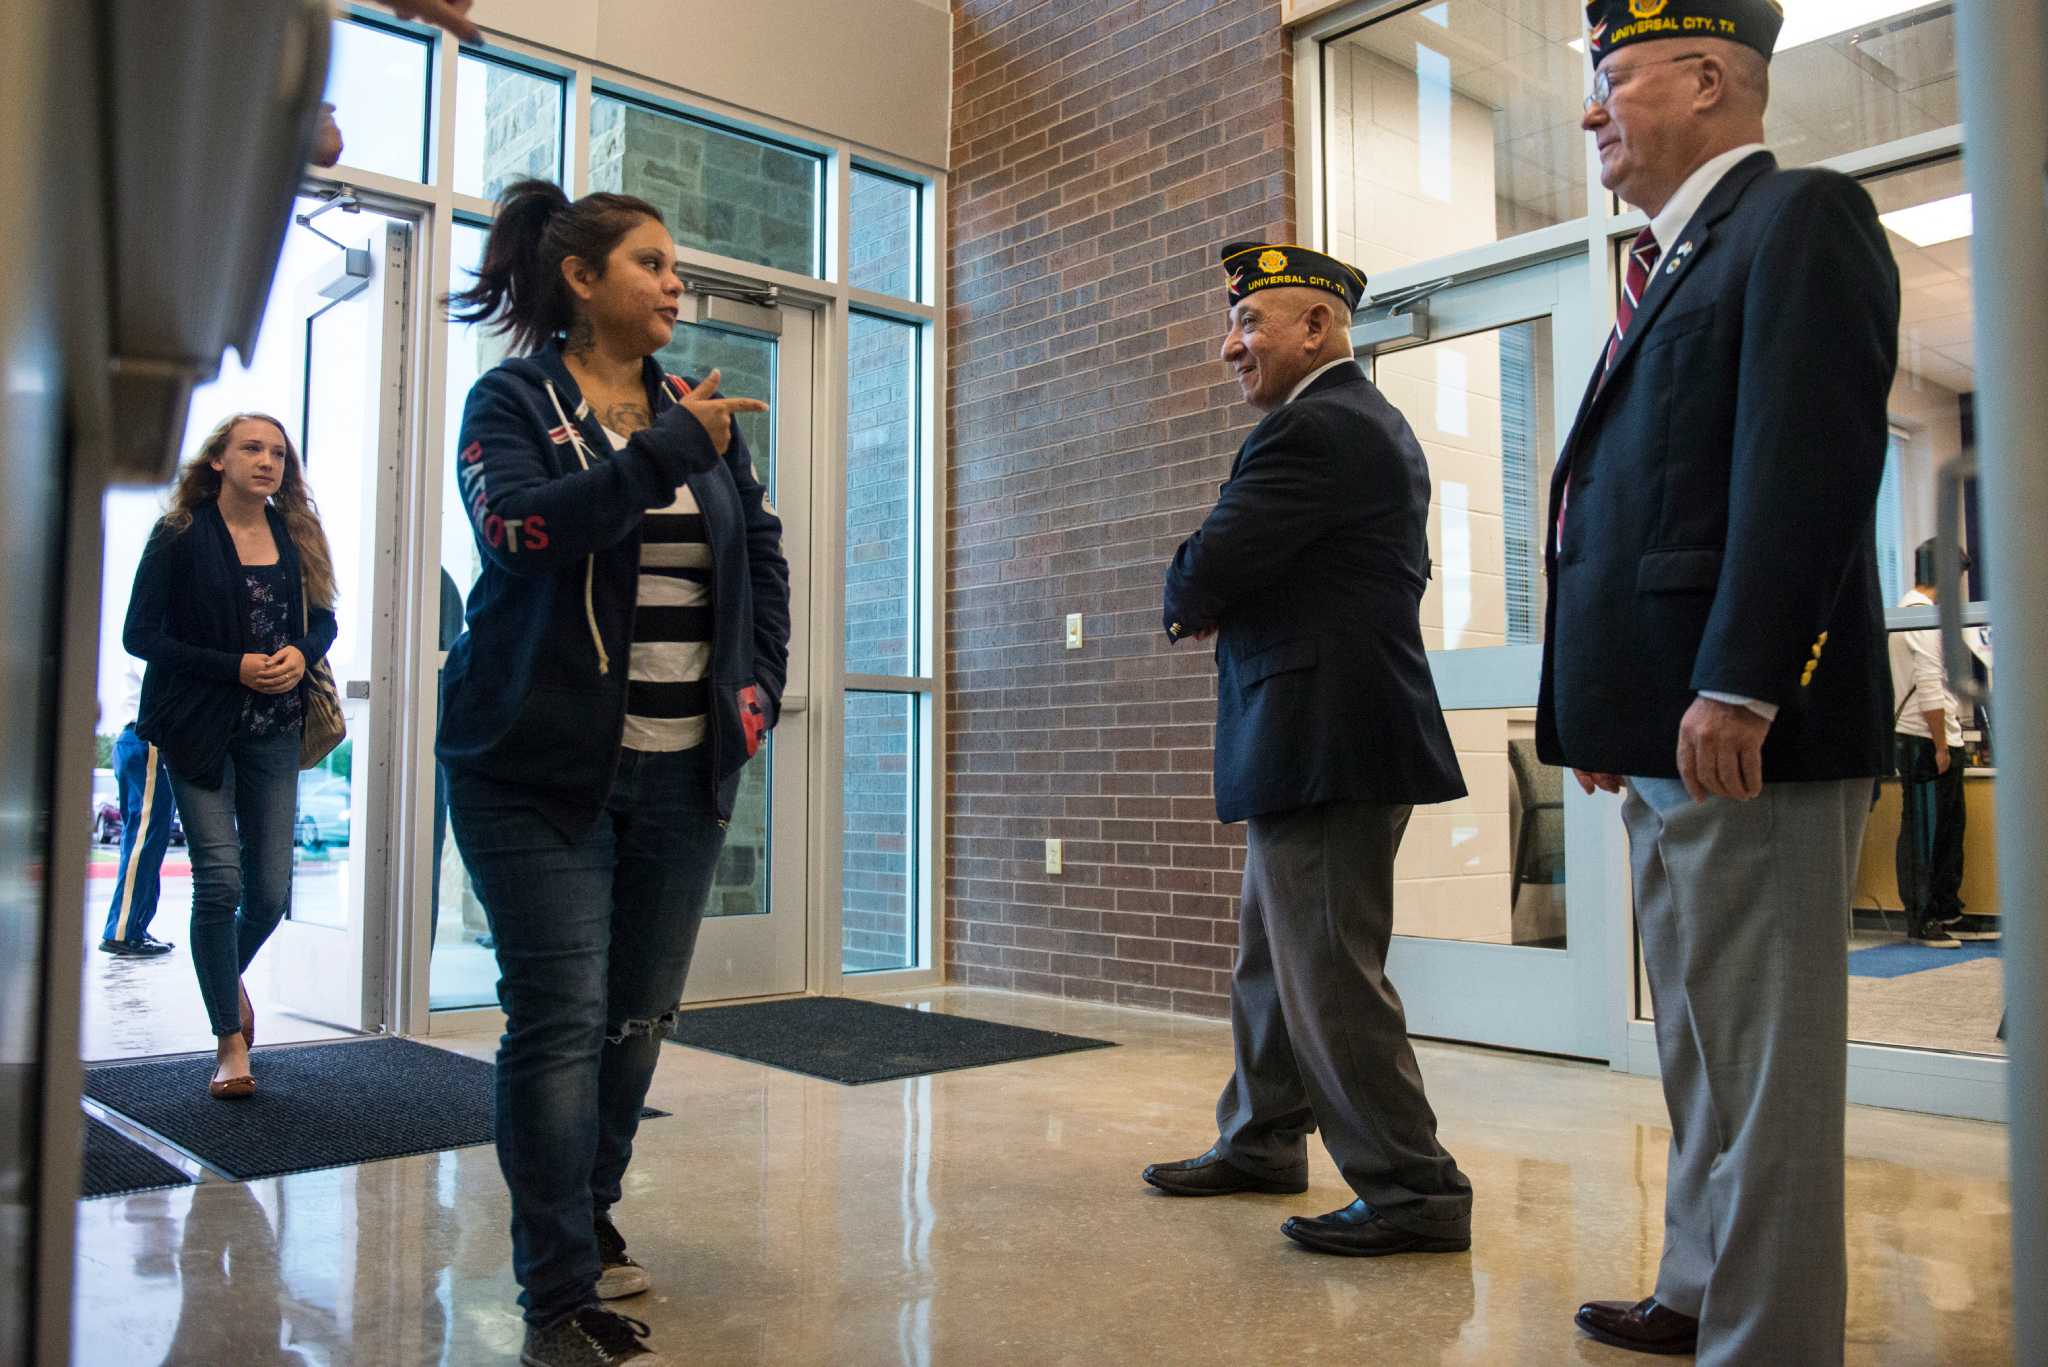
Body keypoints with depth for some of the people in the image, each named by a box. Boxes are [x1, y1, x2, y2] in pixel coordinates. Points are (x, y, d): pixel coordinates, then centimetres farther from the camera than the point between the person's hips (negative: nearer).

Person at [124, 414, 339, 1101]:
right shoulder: (181, 536, -3)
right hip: (201, 728, -3)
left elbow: (323, 619, 16)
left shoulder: (297, 536, 8)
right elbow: (140, 633, -5)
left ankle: (227, 975, 38)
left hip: (273, 732, 4)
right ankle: (231, 1042, 5)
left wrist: (301, 654, -7)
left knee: (271, 889, 4)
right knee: (220, 880, -9)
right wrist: (235, 668, -15)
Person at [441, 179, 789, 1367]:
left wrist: (760, 687, 7)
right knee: (562, 1021, -5)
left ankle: (592, 1212, 34)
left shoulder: (699, 412, 13)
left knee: (643, 1012, 12)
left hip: (684, 771, 5)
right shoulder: (514, 400, -1)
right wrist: (668, 451, -20)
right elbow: (521, 525, -19)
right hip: (543, 768, -5)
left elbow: (766, 553, 17)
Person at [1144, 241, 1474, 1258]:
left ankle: (1414, 1192, 5)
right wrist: (1221, 608, 7)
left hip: (1323, 743, -11)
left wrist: (1187, 601, 3)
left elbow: (1203, 573, -20)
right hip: (1330, 737, 11)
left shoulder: (1310, 430, -15)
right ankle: (1263, 1141, 33)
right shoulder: (1372, 423, 20)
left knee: (1329, 972, -5)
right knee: (1272, 954, 19)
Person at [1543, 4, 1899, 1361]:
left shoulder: (1802, 217, -5)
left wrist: (1738, 688, -24)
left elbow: (1804, 469, -18)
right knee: (1701, 1041, 18)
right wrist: (1607, 709, 16)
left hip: (1745, 725, -10)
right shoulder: (1672, 263, 22)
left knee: (1765, 1048, -3)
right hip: (1667, 729, 10)